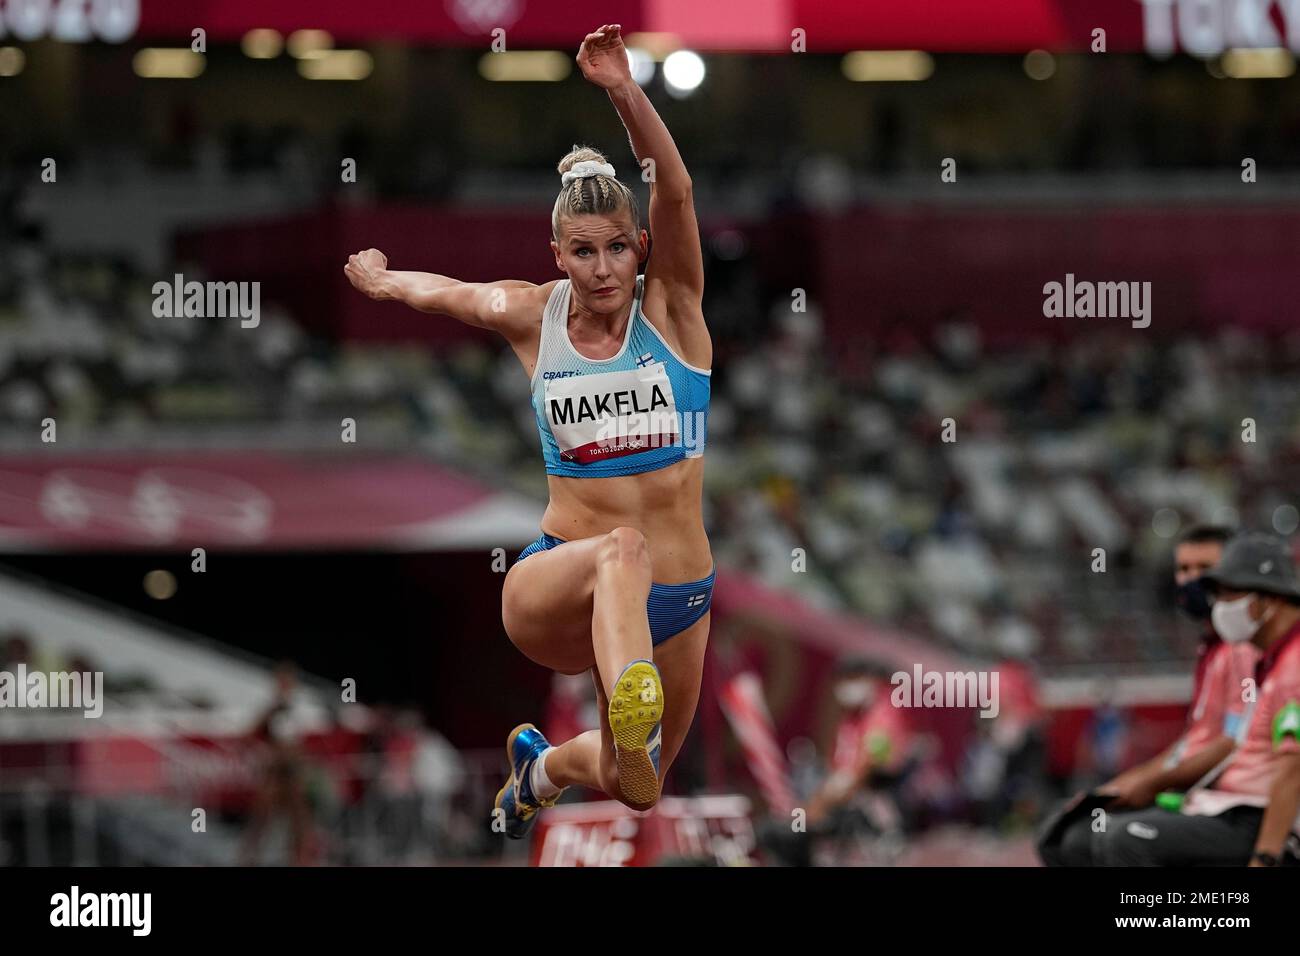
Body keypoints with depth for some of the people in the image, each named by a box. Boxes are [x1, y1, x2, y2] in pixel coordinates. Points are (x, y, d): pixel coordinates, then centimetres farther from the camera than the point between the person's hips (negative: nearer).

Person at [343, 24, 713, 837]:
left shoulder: (672, 308, -3)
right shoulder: (535, 318, 2)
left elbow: (676, 191, -20)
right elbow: (438, 292, 23)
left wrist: (625, 93, -35)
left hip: (678, 598, 2)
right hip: (550, 589, -2)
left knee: (636, 791, 14)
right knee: (623, 549, -39)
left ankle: (543, 764, 51)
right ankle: (631, 724, -69)